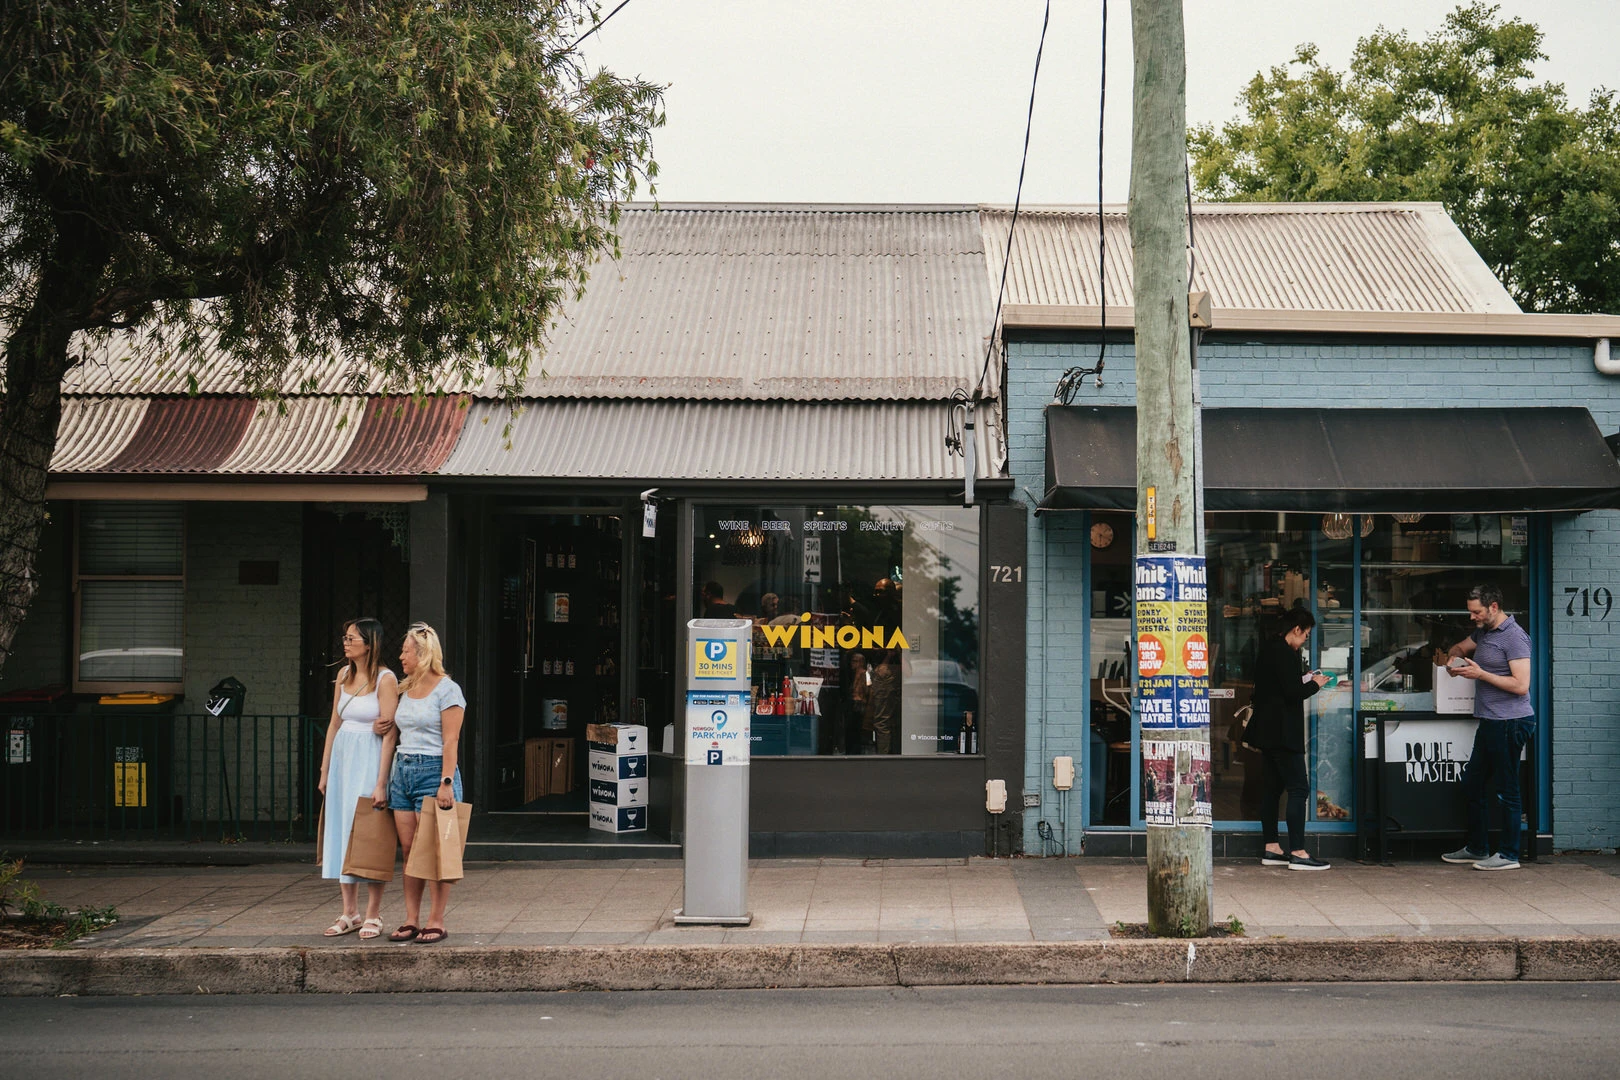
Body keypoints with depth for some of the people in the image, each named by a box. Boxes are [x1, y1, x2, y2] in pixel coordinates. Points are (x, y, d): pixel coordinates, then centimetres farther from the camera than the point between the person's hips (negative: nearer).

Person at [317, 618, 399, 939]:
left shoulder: (385, 679, -10)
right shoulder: (344, 675, 10)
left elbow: (390, 734, -13)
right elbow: (335, 723, 15)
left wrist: (381, 783, -18)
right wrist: (324, 771, 13)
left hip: (369, 760, -7)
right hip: (342, 757, 7)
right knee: (341, 831, 8)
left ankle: (373, 915, 6)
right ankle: (349, 913, 16)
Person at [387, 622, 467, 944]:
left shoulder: (446, 690, -7)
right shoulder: (407, 691, 15)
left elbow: (450, 742, -12)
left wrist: (446, 783, -17)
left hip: (432, 771, -7)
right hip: (403, 771, 7)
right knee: (409, 851, 5)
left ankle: (437, 922, 0)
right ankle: (411, 920, 9)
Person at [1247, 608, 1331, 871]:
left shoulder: (1267, 649, 14)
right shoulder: (1285, 653, -15)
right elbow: (1293, 693, -21)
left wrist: (1304, 680, 15)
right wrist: (1315, 684, -4)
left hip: (1266, 730, 10)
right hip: (1282, 732, -10)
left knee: (1271, 788, 12)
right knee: (1298, 788, -9)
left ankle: (1271, 848, 16)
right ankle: (1297, 853, -12)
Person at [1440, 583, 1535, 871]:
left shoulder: (1514, 637, -14)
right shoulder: (1483, 632, 14)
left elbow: (1521, 685, -21)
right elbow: (1461, 647, 34)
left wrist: (1481, 674, -18)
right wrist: (1453, 656, 10)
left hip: (1510, 724, -10)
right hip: (1489, 722, 10)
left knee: (1507, 790, -3)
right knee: (1473, 786, 15)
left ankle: (1509, 855, 5)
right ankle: (1476, 849, 25)